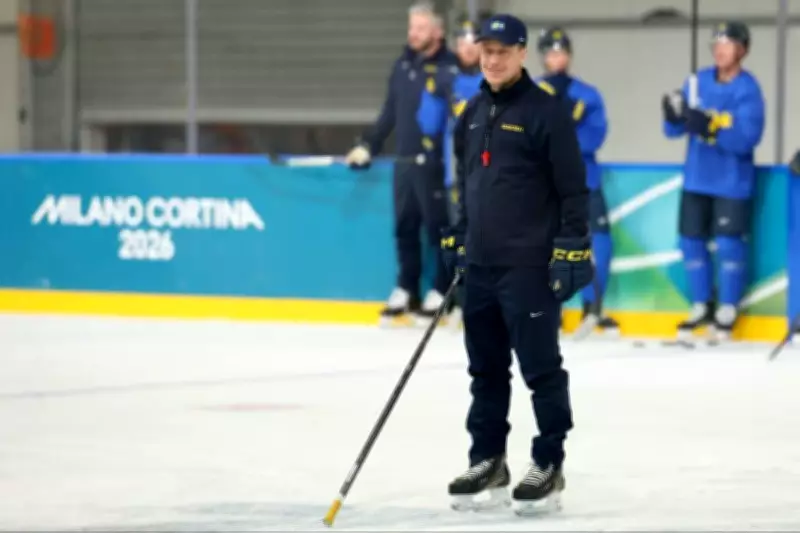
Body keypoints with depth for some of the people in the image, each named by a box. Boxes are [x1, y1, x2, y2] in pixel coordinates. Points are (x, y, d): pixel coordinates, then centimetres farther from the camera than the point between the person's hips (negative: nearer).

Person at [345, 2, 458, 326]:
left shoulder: (449, 68, -8)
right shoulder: (403, 66, 14)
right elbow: (390, 112, 20)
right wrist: (368, 147, 18)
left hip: (434, 163, -7)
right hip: (404, 162, 7)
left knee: (438, 226, -2)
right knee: (405, 227, 10)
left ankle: (442, 291, 6)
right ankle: (406, 291, 17)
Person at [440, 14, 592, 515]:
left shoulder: (547, 113, -9)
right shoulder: (473, 115, 13)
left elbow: (574, 189, -11)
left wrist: (571, 250, -15)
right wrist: (457, 241, 19)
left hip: (530, 267, -7)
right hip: (480, 266, 7)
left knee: (541, 368, -2)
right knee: (486, 369, 12)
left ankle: (549, 466, 4)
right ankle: (487, 461, 21)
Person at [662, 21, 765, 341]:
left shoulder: (748, 90, -11)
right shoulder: (699, 82, 3)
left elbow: (747, 138, -22)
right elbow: (675, 131, 3)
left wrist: (712, 128, -34)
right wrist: (674, 116, -19)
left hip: (732, 180, -5)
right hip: (697, 178, 5)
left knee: (729, 243, -5)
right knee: (691, 240, 8)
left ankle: (728, 310, 10)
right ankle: (701, 306, 21)